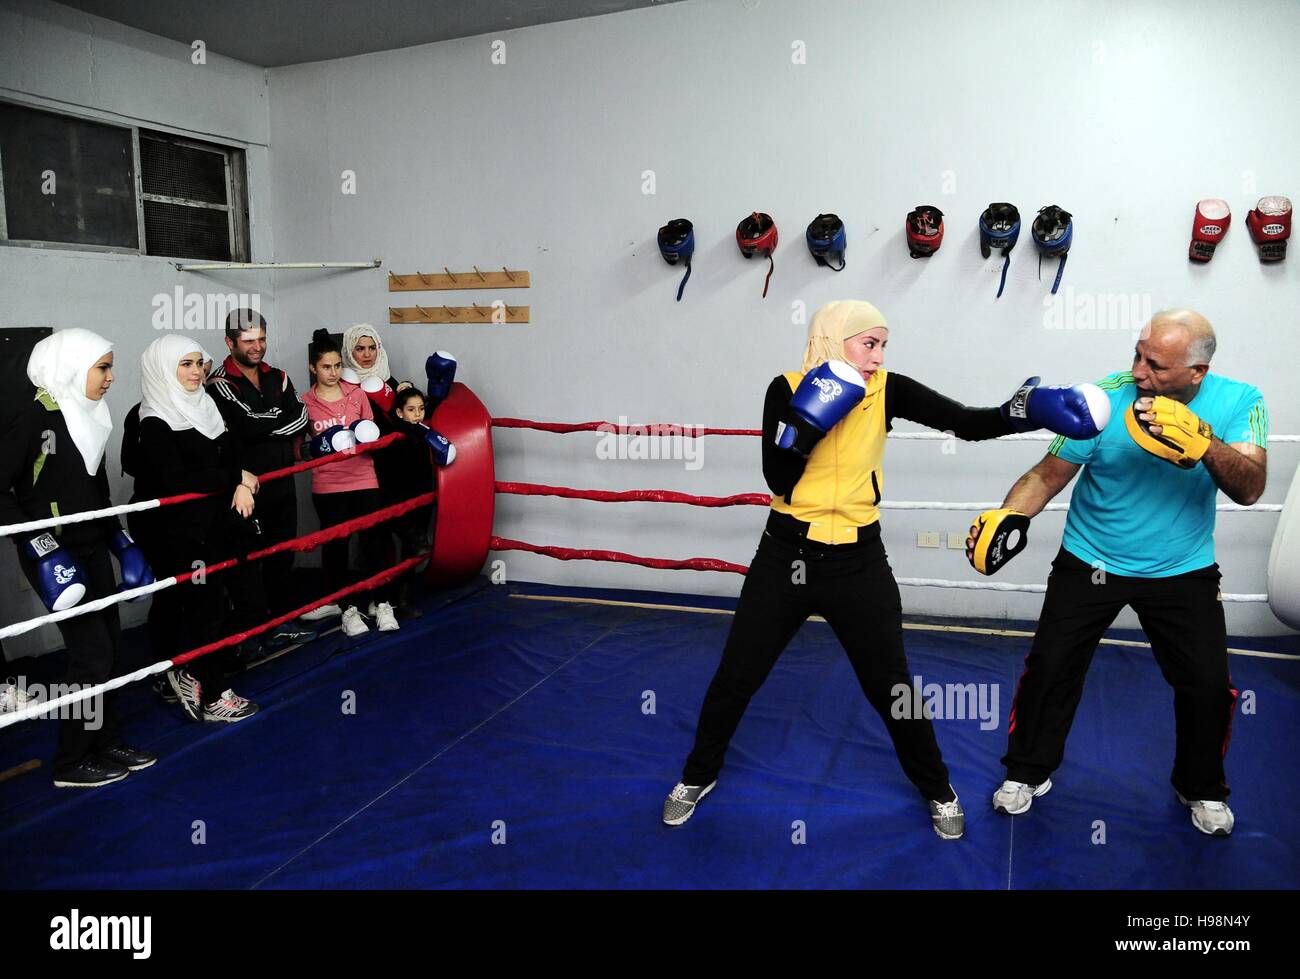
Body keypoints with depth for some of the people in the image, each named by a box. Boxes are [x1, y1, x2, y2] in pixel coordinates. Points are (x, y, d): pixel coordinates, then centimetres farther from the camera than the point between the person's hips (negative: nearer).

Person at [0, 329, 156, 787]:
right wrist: (41, 547, -20)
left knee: (108, 647, 11)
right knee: (92, 653, -5)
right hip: (54, 557, -8)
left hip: (93, 550, 8)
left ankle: (106, 742, 25)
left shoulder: (89, 418, 9)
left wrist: (123, 543, 16)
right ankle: (70, 764, 10)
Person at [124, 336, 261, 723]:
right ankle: (209, 697, 5)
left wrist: (241, 484, -11)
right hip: (176, 532, -7)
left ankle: (185, 678, 25)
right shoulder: (153, 422, -14)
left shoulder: (205, 406, 9)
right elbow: (176, 480, -21)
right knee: (204, 605, -5)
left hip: (212, 523, 7)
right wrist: (235, 478, -14)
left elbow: (231, 452, 9)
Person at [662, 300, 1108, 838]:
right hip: (785, 555, 0)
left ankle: (938, 789, 36)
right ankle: (699, 774, 35)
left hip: (858, 561, 0)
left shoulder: (888, 391, -7)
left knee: (891, 687, 11)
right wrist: (808, 420, -26)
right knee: (735, 676, 11)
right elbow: (777, 480, -14)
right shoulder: (787, 389, -8)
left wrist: (1027, 410, -34)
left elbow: (968, 423, -18)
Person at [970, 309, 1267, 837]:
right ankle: (1027, 773, 25)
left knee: (1208, 685, 2)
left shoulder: (1237, 402, -12)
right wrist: (1006, 515, -32)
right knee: (1049, 668, 0)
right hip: (1089, 564, -1)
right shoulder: (1104, 399, -17)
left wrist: (1204, 446, -43)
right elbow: (1049, 473, -14)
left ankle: (1202, 790, 32)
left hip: (1183, 572, 1)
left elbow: (1250, 489, -24)